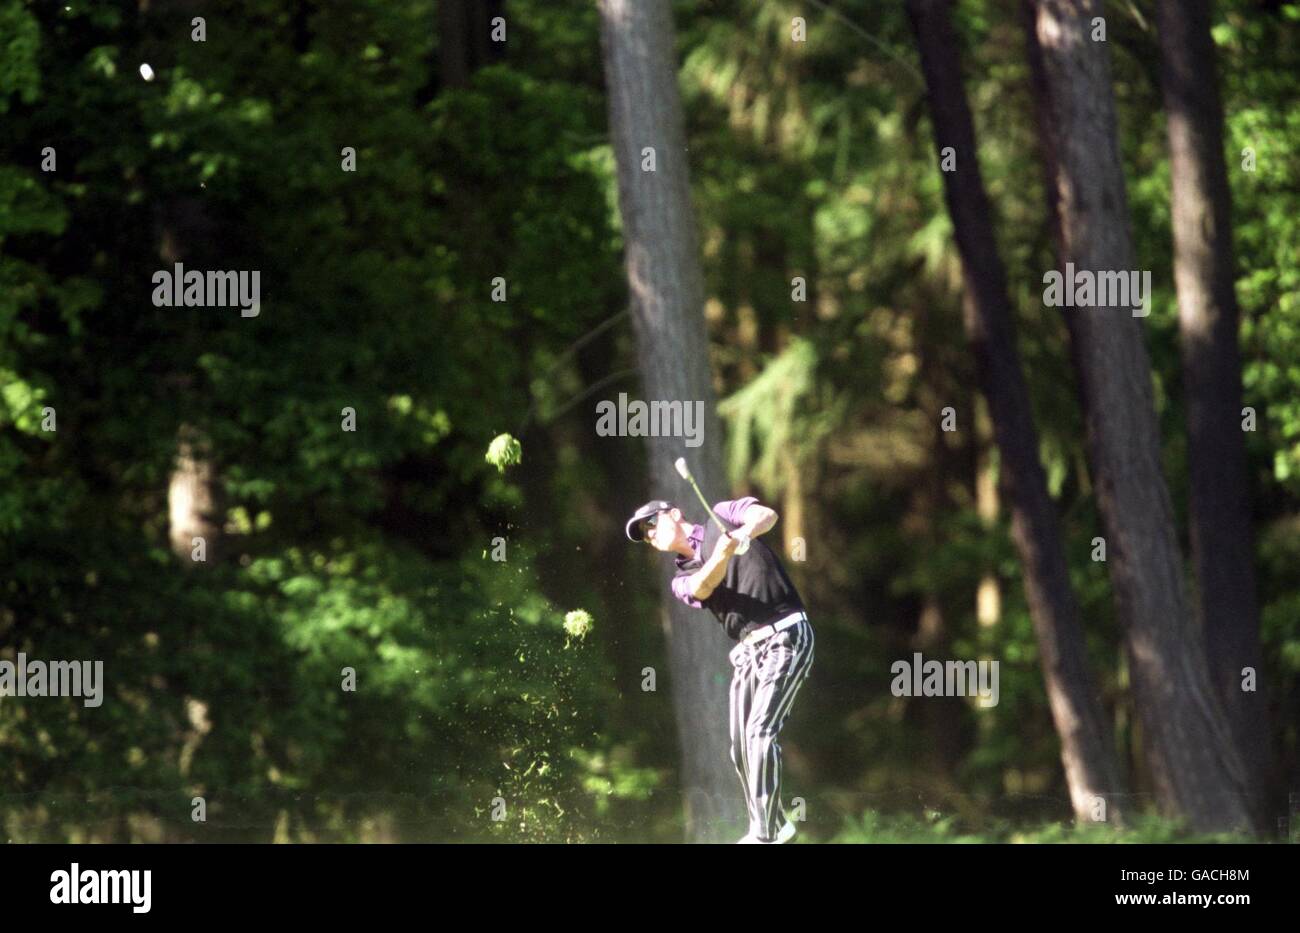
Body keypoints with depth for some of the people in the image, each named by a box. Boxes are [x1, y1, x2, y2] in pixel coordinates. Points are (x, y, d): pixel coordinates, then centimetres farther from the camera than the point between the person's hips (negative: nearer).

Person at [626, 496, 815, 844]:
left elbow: (766, 515, -11)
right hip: (748, 654, 7)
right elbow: (703, 587, -9)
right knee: (742, 750, 5)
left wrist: (744, 533, -34)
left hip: (786, 636, -7)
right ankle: (776, 826, 21)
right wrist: (722, 555, -30)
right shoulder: (683, 580, 15)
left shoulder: (721, 518, 7)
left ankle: (765, 834, -20)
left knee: (760, 731, -18)